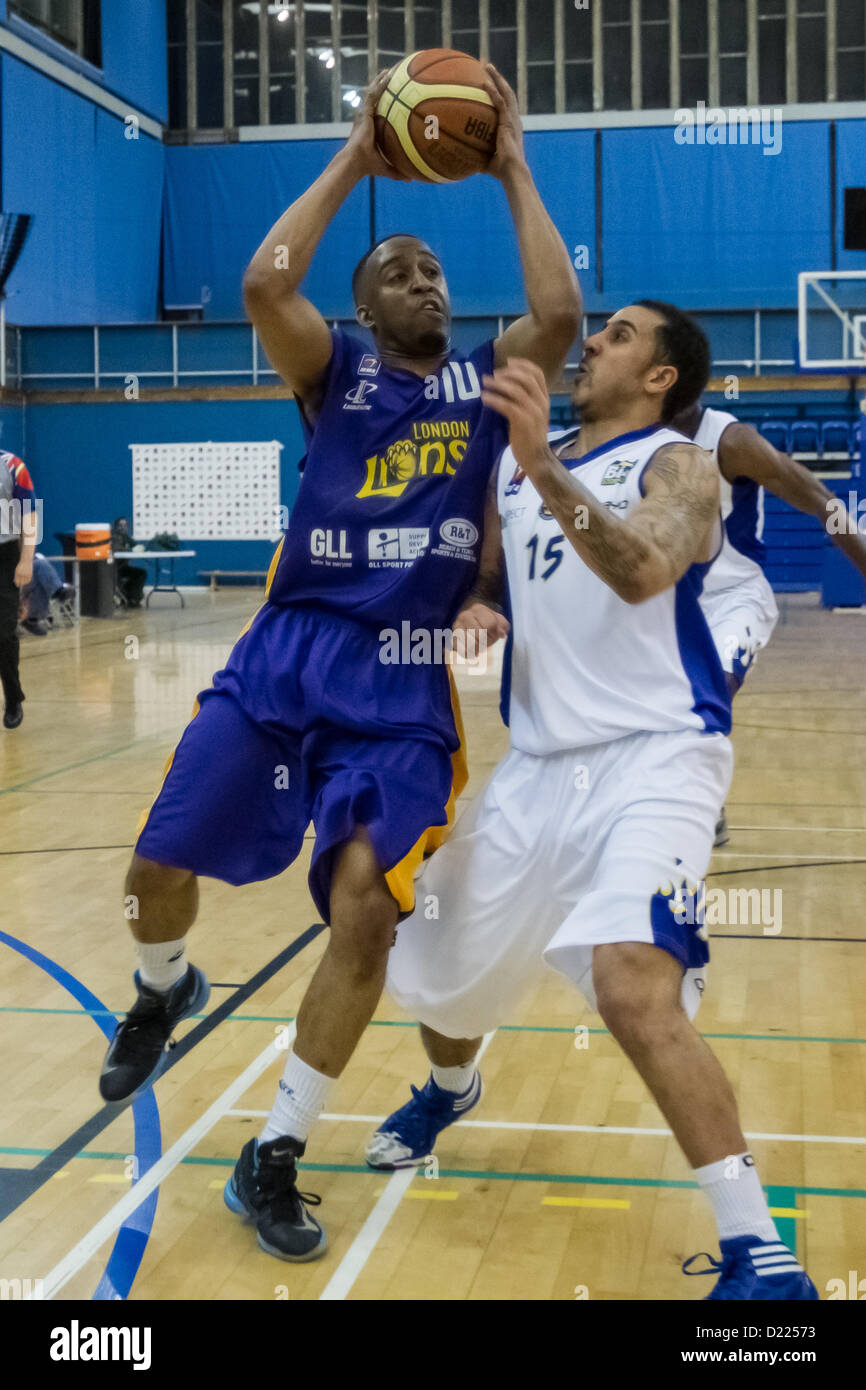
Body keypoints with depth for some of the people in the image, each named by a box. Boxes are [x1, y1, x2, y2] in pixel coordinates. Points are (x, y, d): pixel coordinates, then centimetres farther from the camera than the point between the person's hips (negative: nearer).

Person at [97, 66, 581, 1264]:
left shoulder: (489, 380, 11)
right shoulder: (336, 371, 8)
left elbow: (561, 314, -8)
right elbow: (265, 283, -11)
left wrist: (512, 171, -2)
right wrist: (351, 163, -2)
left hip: (405, 684, 0)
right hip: (288, 652, 1)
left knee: (365, 911, -12)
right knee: (161, 861, -2)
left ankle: (273, 1158, 5)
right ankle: (165, 991, 37)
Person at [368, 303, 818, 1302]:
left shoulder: (678, 465, -5)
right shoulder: (522, 462, 14)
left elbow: (641, 571, -26)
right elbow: (476, 581, 21)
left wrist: (542, 465, -39)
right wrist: (458, 608, -3)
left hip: (654, 752, -7)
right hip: (540, 762, 7)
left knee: (634, 988, -27)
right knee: (434, 967, 15)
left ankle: (760, 1254, -15)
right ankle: (452, 1091, 51)